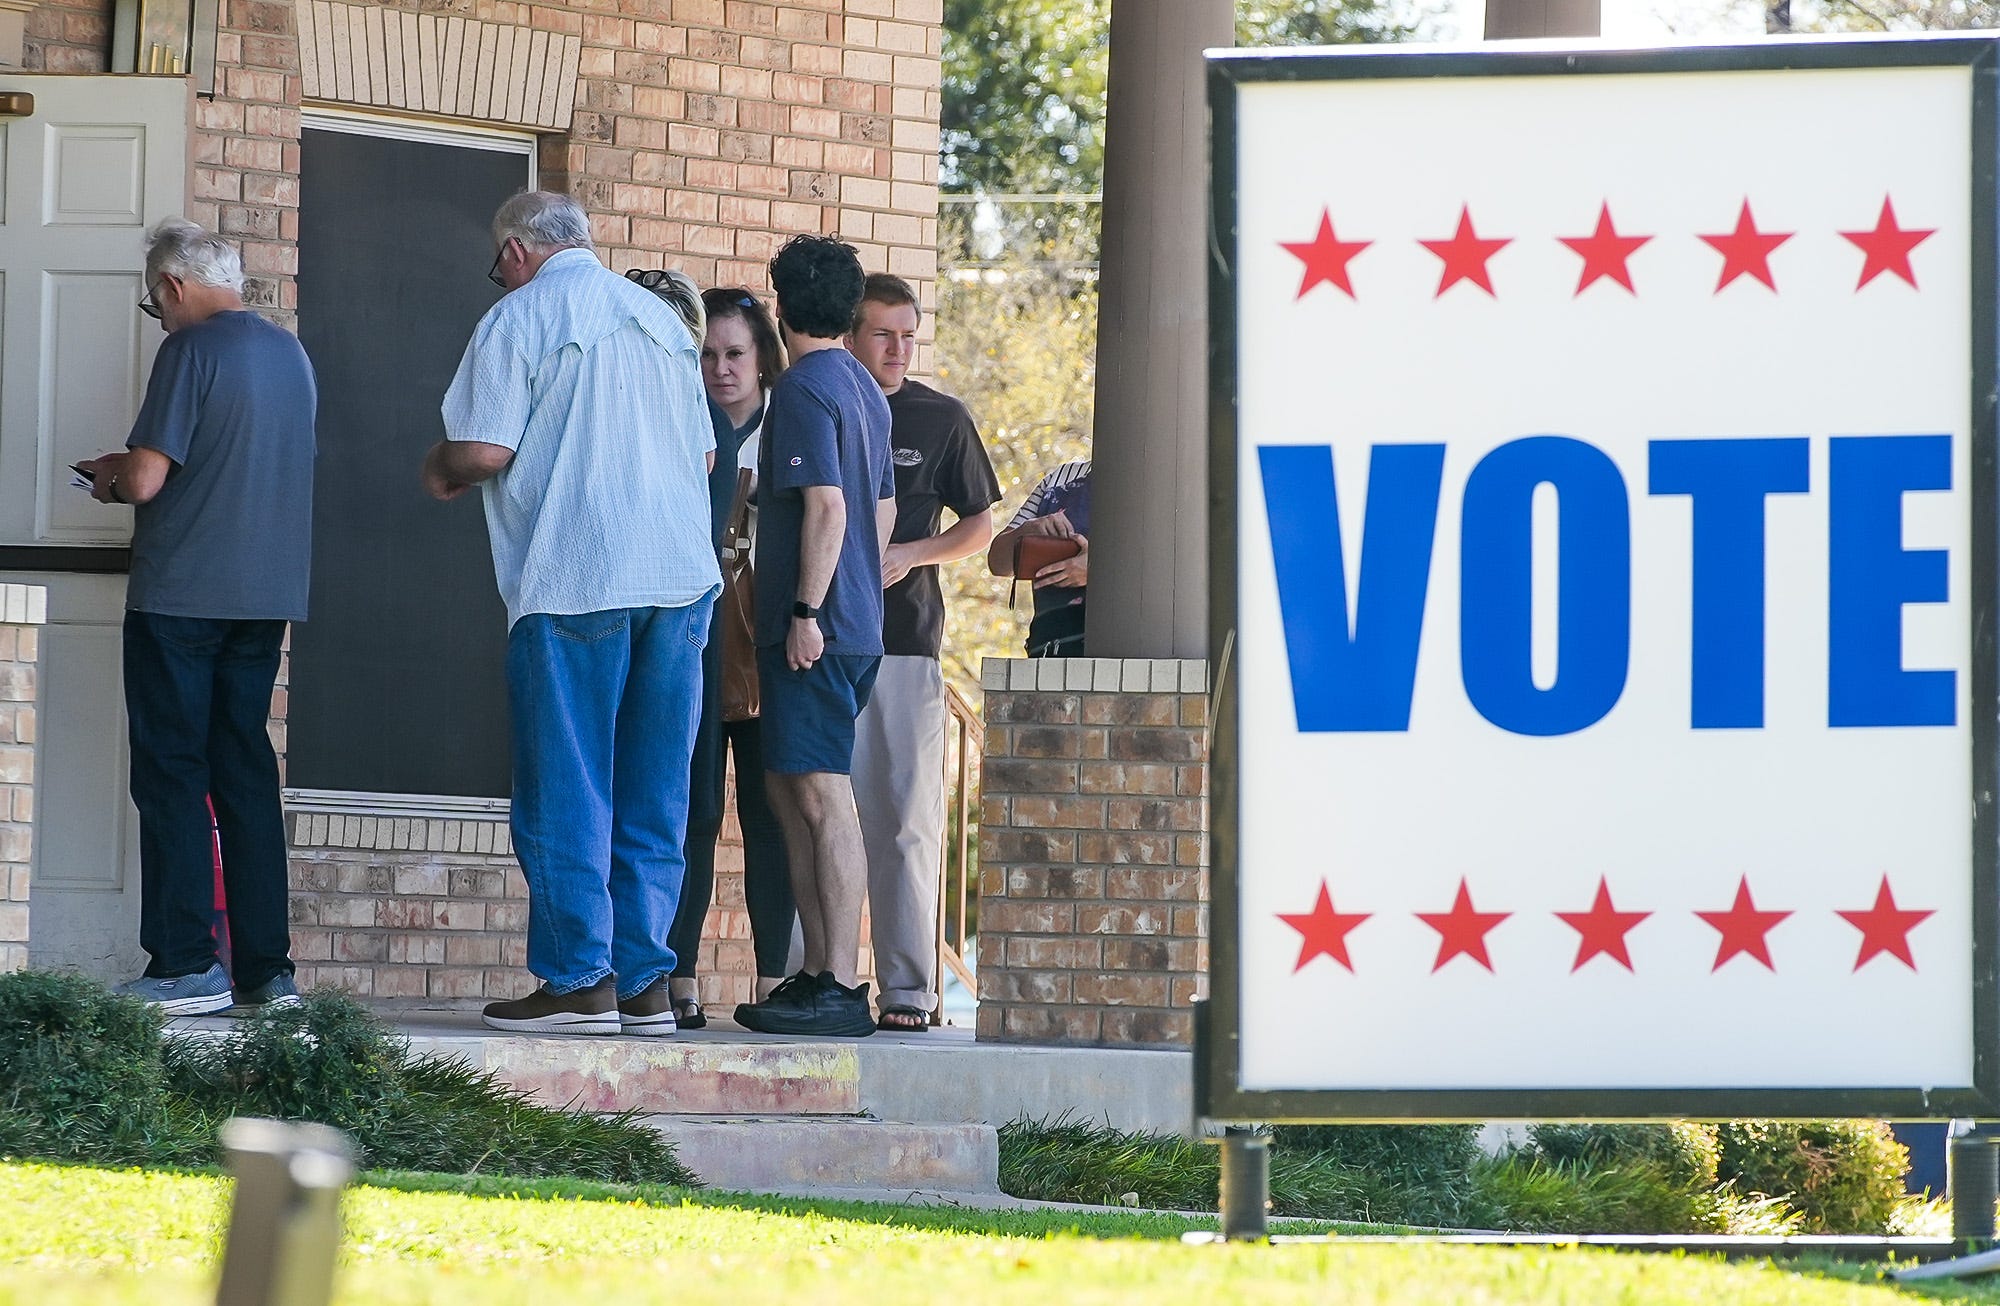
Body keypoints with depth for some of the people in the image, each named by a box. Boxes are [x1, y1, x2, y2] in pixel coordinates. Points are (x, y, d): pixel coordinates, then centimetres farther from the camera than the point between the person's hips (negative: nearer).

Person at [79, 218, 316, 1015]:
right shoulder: (290, 354, 12)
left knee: (172, 775, -3)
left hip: (182, 591, -7)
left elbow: (147, 479, -17)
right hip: (268, 592, 7)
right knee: (245, 771, 10)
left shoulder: (192, 349, -11)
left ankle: (185, 966, -8)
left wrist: (114, 479, 6)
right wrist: (137, 473, 23)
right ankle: (265, 968, 6)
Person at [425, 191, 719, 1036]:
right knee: (652, 795, 8)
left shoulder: (519, 319, -3)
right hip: (679, 577, 6)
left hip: (573, 582, -6)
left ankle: (579, 981, -4)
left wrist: (441, 471, 10)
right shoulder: (662, 320, 15)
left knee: (566, 791, -1)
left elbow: (483, 451, -11)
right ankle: (643, 981, 7)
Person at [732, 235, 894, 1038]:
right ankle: (818, 974, 15)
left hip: (814, 630, -10)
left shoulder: (804, 388, -11)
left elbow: (827, 504, -19)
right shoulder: (865, 390, 17)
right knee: (790, 791, 14)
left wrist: (806, 611, -20)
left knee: (822, 796, -11)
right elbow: (883, 510, 21)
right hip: (856, 626, 10)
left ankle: (840, 989, -14)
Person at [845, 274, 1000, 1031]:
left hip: (905, 637, -1)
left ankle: (907, 991, -2)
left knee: (905, 820, -3)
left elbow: (979, 526, 12)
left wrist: (910, 555, -5)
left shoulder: (940, 420, 7)